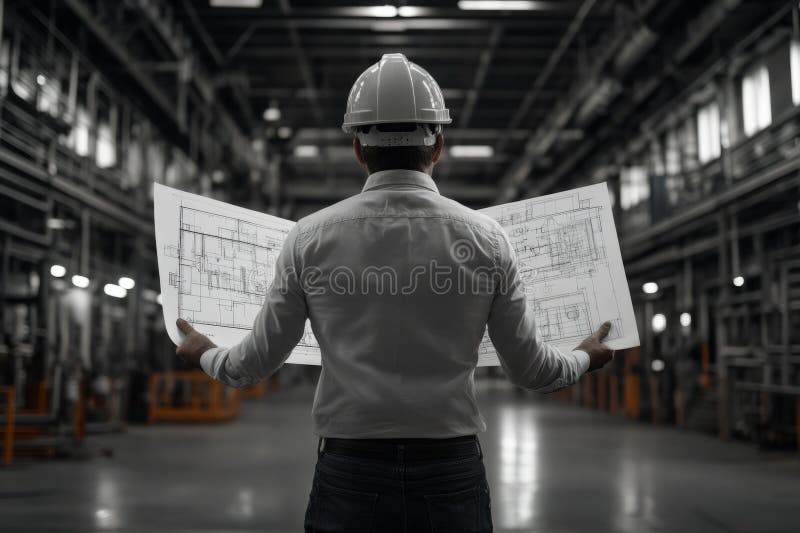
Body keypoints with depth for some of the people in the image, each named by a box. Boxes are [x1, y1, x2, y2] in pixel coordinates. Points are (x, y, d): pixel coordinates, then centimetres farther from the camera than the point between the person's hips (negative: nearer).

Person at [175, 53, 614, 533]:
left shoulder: (312, 238, -4)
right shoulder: (485, 237, -4)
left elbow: (257, 362, 5)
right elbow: (531, 368, 3)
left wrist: (204, 353, 28)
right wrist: (587, 357, 25)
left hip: (349, 476, 0)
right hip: (452, 476, 1)